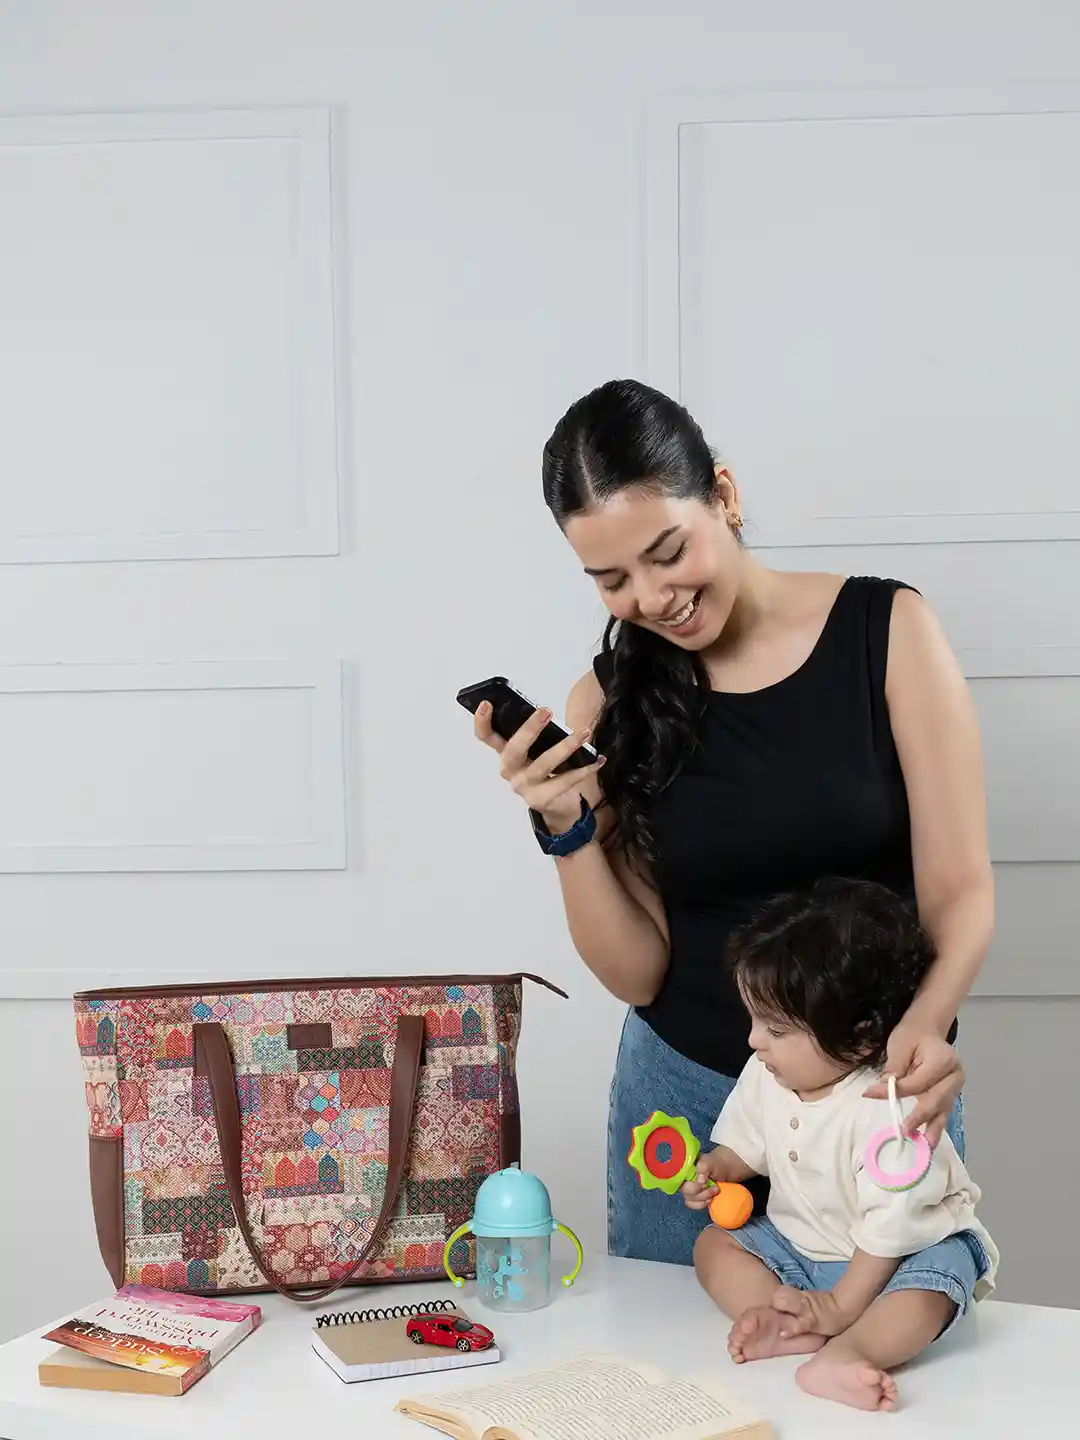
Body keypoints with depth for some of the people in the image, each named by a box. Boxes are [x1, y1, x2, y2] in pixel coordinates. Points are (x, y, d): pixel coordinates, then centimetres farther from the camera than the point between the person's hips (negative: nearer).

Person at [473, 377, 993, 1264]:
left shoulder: (887, 632, -8)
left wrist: (925, 1026, -29)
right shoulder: (611, 704, -2)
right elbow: (637, 974, -3)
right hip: (685, 1097, 2)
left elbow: (959, 890, -10)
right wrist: (567, 828, -19)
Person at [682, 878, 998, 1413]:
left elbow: (892, 1224, -27)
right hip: (797, 1241, 7)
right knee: (713, 1244, -6)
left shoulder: (884, 1109, -31)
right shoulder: (764, 1076, -9)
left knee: (927, 1297, -35)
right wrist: (713, 1169, -11)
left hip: (903, 1250, -7)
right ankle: (782, 1325, -27)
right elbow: (746, 1145, 10)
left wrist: (840, 1305, -22)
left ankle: (842, 1355, -53)